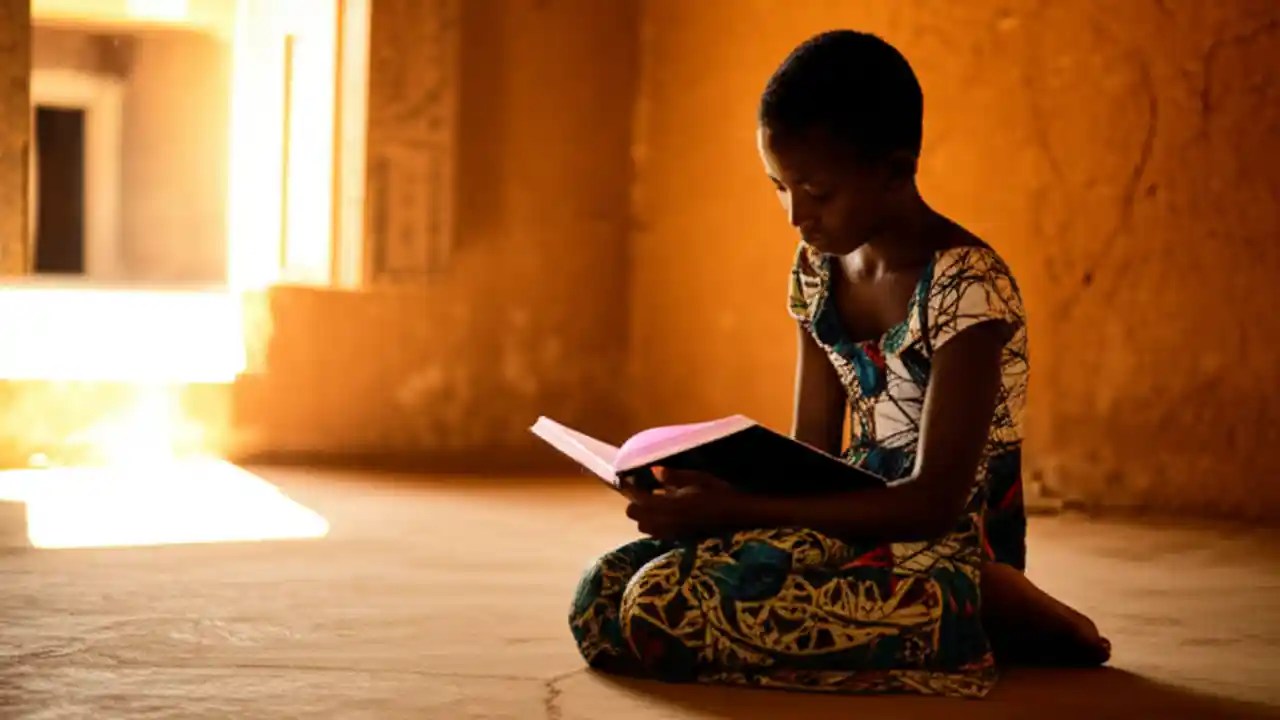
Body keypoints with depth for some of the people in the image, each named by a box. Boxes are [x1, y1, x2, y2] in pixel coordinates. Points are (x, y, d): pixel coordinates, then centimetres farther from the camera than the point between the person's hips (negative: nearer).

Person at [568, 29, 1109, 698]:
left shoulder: (967, 284, -17)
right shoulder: (816, 270, 8)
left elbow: (933, 503, -21)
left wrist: (738, 510, -26)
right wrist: (709, 495, -9)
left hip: (945, 558, -8)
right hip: (855, 531, 8)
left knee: (665, 605, -25)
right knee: (604, 590, -8)